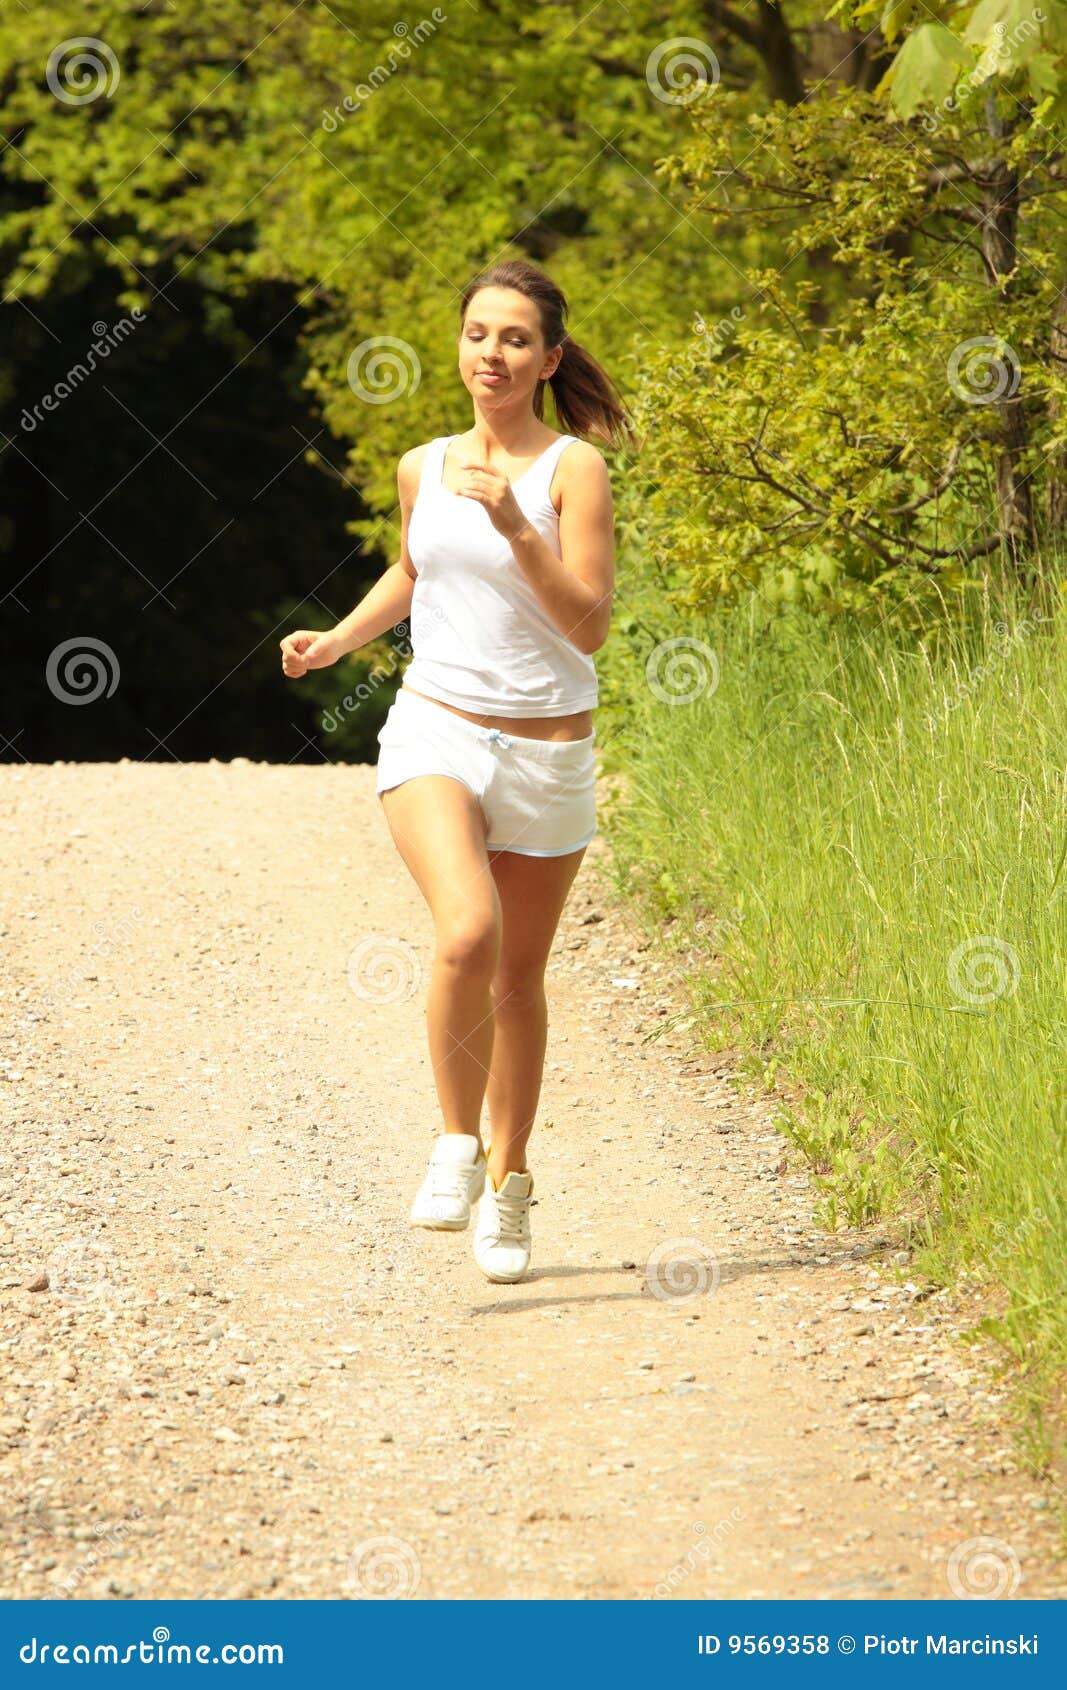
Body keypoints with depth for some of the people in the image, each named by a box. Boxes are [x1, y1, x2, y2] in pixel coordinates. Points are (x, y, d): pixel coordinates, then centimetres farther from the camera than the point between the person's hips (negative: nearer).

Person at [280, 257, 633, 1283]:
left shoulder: (574, 469, -6)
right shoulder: (423, 468, 6)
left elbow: (588, 623, -15)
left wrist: (514, 527, -25)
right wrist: (335, 641, 14)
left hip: (546, 753, -1)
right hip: (435, 735, 1)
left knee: (519, 975, 10)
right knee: (467, 934, -25)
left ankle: (508, 1183, 29)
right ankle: (456, 1143, -7)